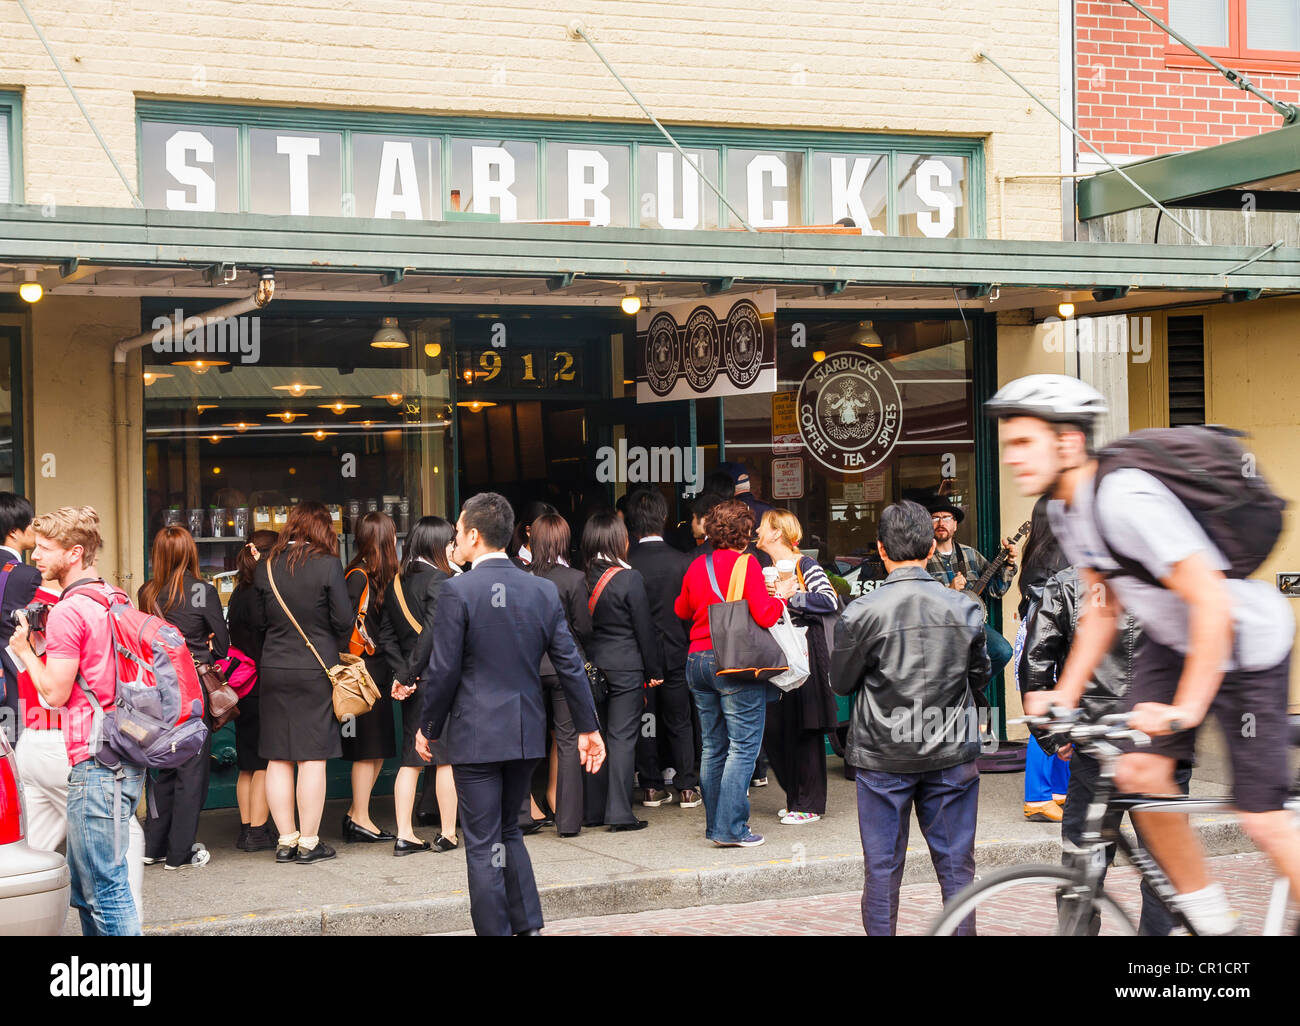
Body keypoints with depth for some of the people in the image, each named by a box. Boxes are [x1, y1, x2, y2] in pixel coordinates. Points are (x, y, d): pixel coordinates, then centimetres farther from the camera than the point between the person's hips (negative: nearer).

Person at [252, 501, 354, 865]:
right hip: (315, 670, -4)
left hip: (273, 670, 4)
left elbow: (258, 621, 6)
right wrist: (335, 651, 10)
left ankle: (286, 839, 14)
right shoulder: (328, 565, -10)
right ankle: (309, 842, 4)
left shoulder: (265, 566, 2)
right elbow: (343, 620, -9)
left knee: (278, 757, 10)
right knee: (313, 757, 1)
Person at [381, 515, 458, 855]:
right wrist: (408, 675, -14)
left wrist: (403, 673, 0)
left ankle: (405, 836, 11)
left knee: (411, 760, 10)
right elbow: (433, 632, -21)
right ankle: (447, 834, 9)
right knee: (448, 758, 3)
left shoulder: (396, 583, 10)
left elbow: (387, 637, 6)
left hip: (413, 683, 7)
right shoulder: (440, 579, -13)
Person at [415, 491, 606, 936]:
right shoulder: (543, 590, 2)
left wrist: (428, 727, 2)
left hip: (476, 733, -5)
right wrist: (588, 727, 11)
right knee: (508, 830, 20)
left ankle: (495, 930, 5)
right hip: (527, 733, 5)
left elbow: (444, 670, -11)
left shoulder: (458, 591, -13)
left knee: (483, 843, 2)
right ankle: (528, 925, 17)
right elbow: (570, 665, 3)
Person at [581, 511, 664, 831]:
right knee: (623, 738, -2)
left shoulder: (583, 579, 0)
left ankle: (594, 810, 18)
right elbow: (644, 628, -8)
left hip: (591, 667, 5)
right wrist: (654, 670, 1)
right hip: (626, 667, -5)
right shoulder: (629, 579, -12)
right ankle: (619, 813, -2)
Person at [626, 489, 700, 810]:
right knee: (680, 722, 10)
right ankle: (688, 787, 10)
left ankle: (652, 787, 13)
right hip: (675, 652, 0)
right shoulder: (683, 562, -10)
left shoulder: (626, 564, -12)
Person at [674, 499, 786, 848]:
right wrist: (781, 597, 1)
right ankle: (730, 828, -10)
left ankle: (715, 824, 16)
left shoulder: (697, 566, 9)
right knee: (743, 746, -4)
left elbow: (681, 609, 24)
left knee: (712, 747, 12)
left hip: (698, 659, 7)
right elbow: (764, 615, -16)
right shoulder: (746, 564, -10)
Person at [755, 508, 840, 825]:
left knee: (803, 730, -4)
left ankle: (809, 805, 4)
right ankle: (795, 798, 18)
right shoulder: (766, 570, 16)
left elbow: (831, 602, -19)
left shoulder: (805, 565, -7)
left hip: (803, 654, -8)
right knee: (773, 731, 5)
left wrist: (788, 597, -18)